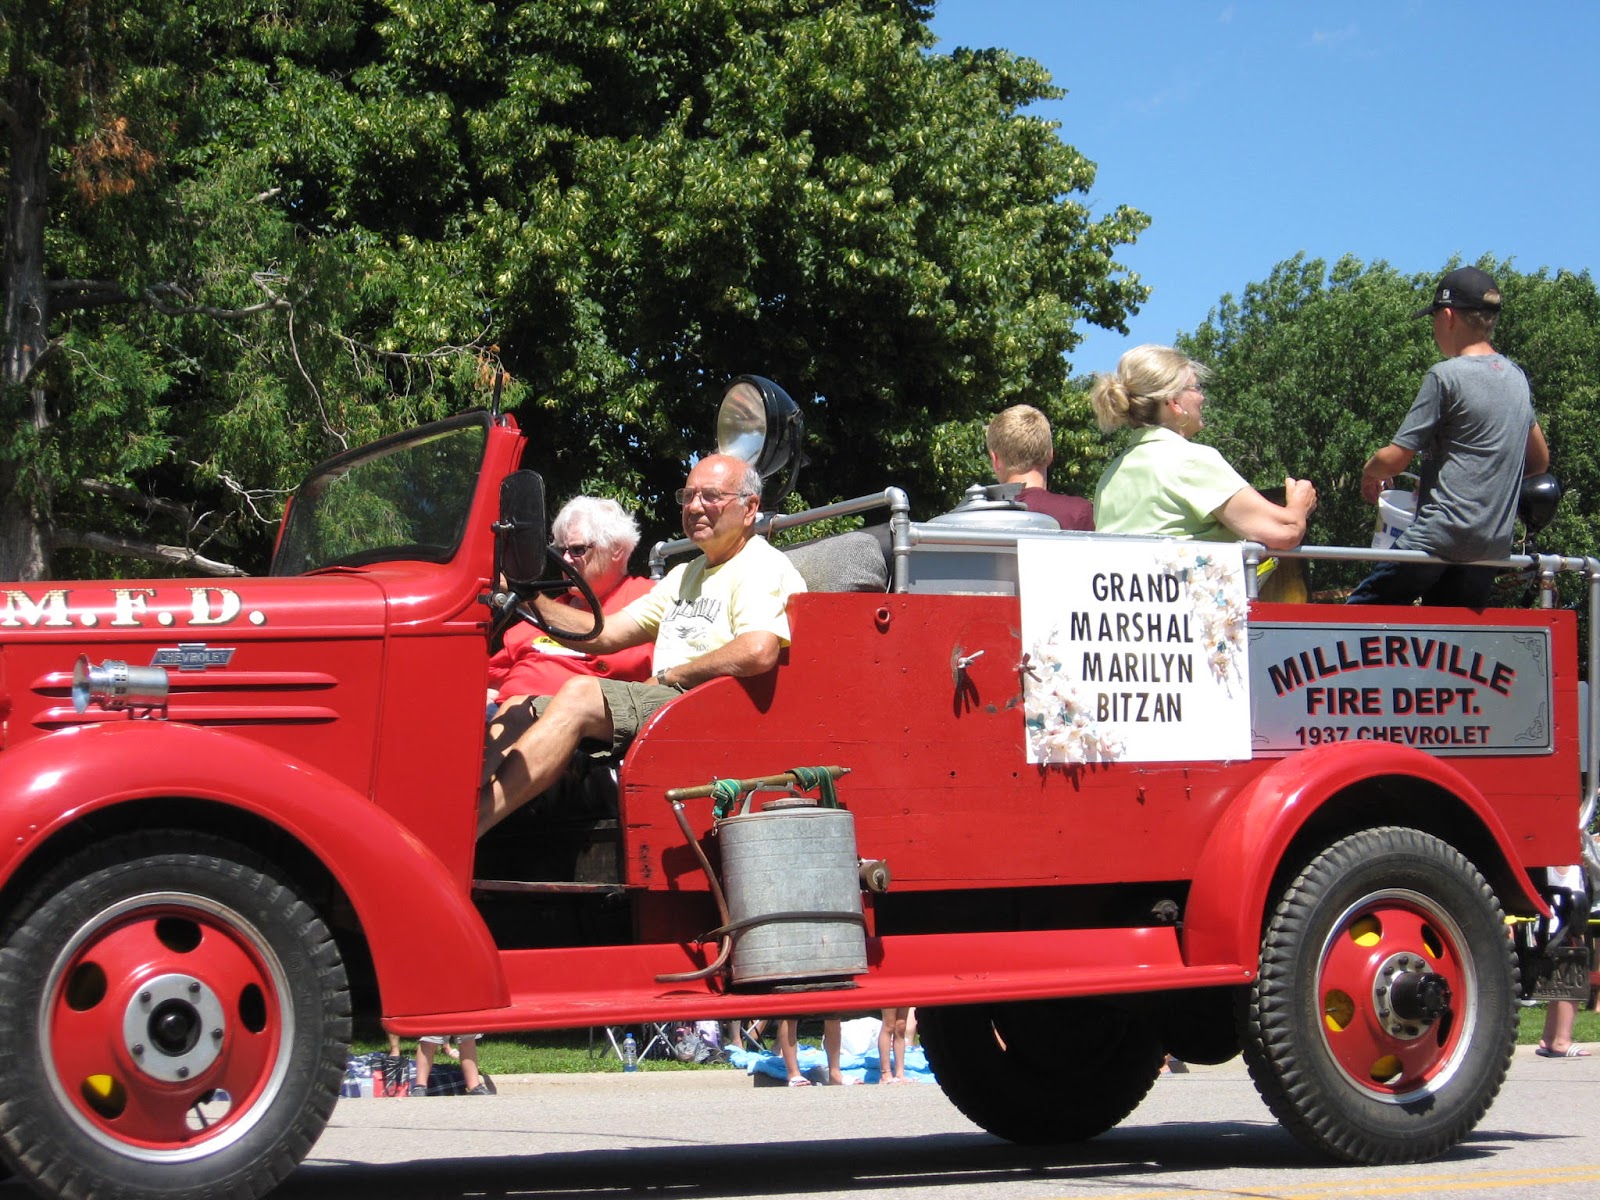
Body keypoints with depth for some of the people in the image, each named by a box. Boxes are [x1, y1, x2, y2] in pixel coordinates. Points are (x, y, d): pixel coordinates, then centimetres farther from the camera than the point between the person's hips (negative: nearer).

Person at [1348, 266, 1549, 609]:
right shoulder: (1515, 377, 13)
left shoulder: (1446, 375, -10)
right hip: (1495, 547, 8)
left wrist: (1369, 472, 13)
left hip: (1441, 538, -8)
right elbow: (1539, 460, 25)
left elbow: (1394, 460, -9)